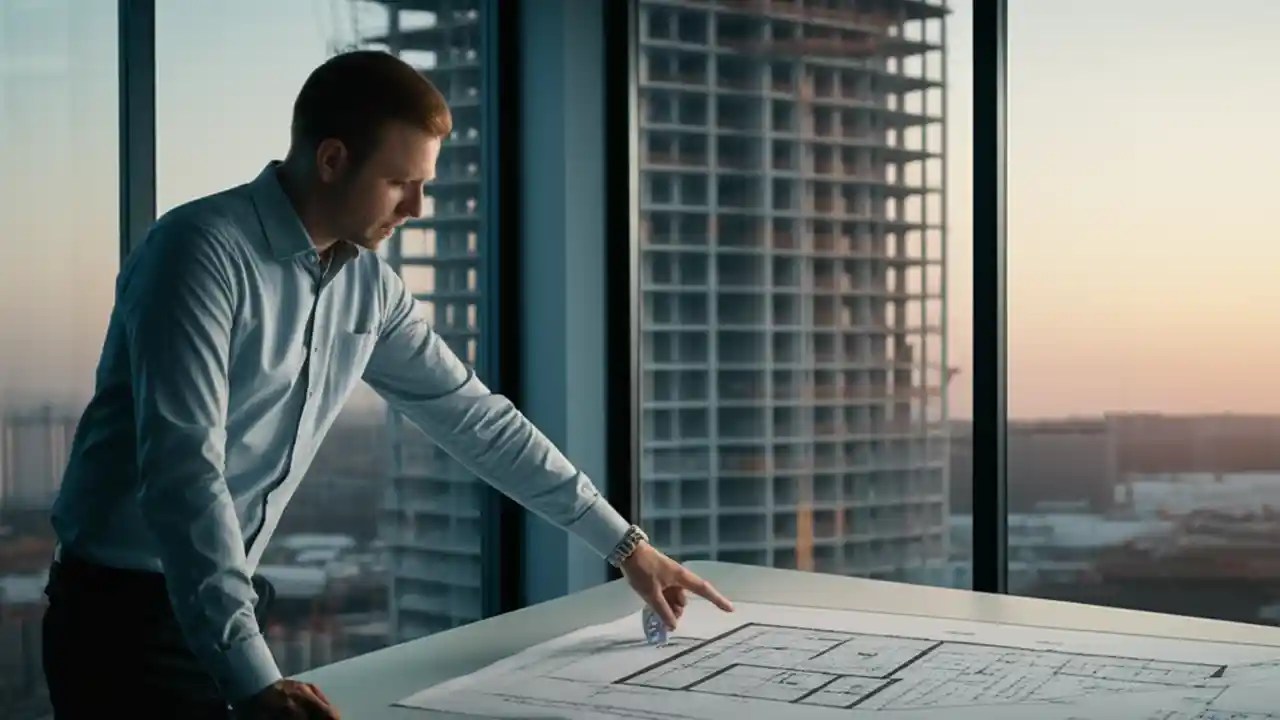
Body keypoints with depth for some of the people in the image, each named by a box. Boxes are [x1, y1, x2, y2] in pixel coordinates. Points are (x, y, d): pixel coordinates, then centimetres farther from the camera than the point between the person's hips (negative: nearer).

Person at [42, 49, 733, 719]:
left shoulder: (368, 285, 3)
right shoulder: (203, 252, -20)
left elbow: (473, 416, 9)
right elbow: (183, 471, -28)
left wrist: (624, 544, 10)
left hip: (224, 608, 7)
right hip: (124, 611, -6)